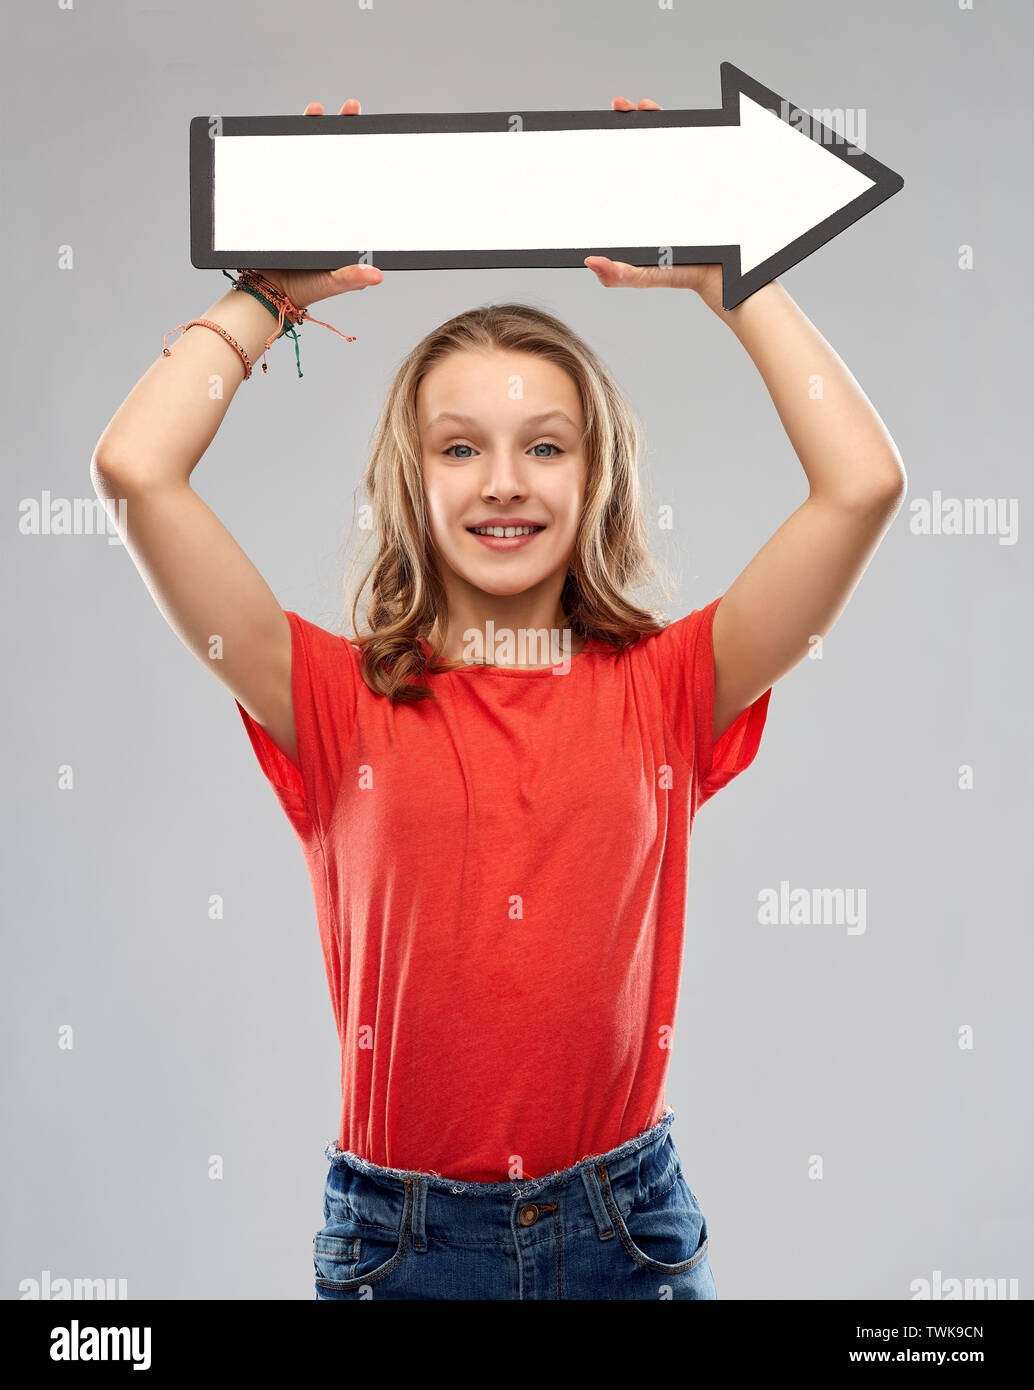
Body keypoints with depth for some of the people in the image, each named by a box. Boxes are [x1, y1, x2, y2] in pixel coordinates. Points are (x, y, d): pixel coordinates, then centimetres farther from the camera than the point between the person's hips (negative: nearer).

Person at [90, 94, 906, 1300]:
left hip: (627, 1223, 1)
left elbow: (864, 481, -10)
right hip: (399, 1234, 0)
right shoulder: (340, 700, -5)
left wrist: (723, 272, -2)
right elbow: (135, 467, -13)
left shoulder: (662, 690, -2)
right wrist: (272, 287, -1)